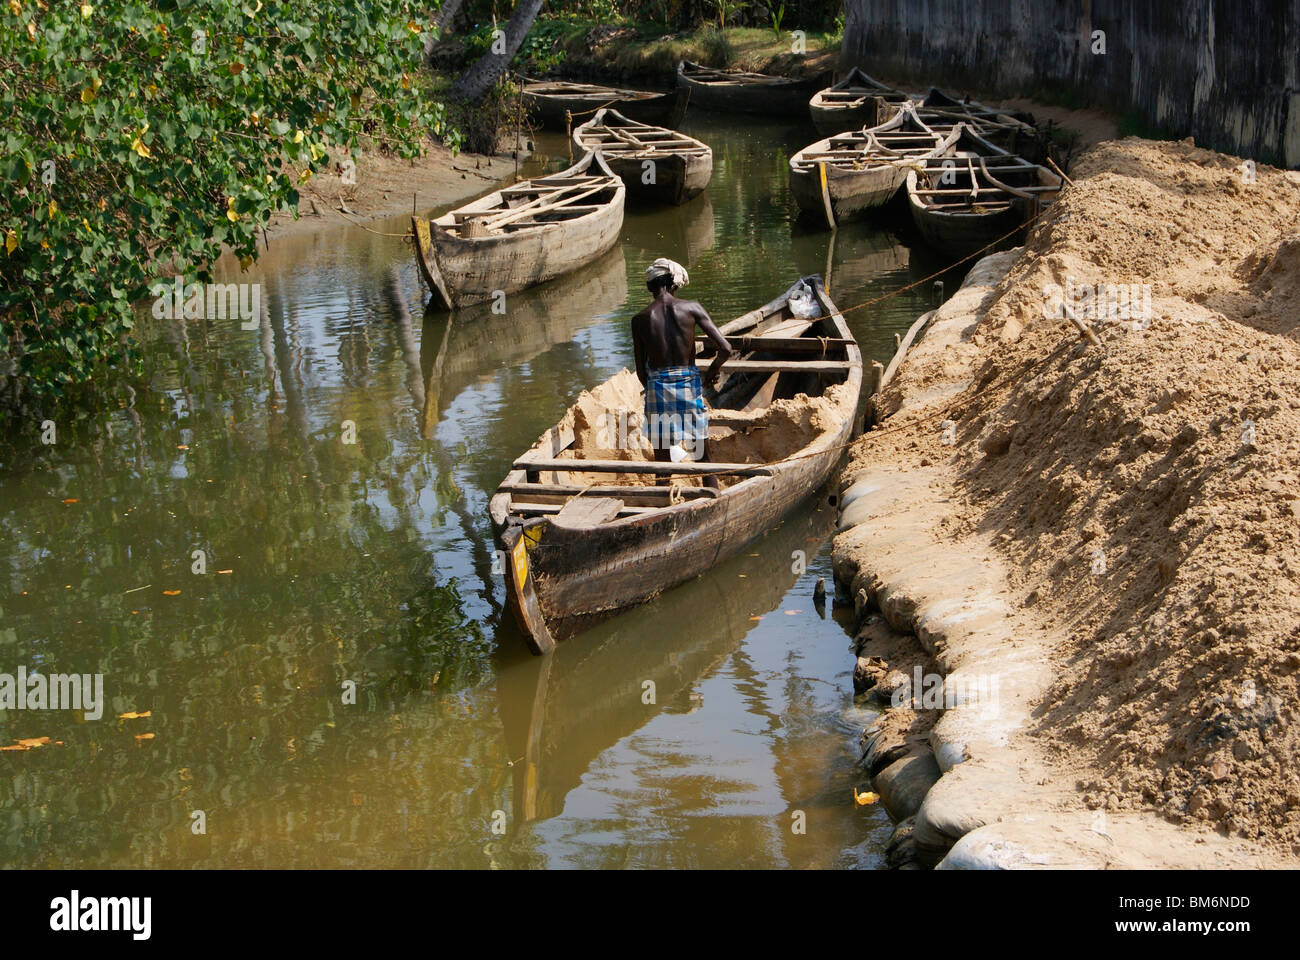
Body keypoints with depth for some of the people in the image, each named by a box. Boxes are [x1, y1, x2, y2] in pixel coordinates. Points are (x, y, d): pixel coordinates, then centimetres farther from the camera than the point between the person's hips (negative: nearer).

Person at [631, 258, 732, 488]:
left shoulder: (640, 320, -2)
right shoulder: (691, 308, -4)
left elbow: (641, 370, 3)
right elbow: (725, 349, -8)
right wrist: (713, 371, 12)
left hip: (657, 386, 0)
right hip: (689, 385, 0)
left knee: (662, 462, 9)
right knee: (703, 458, 12)